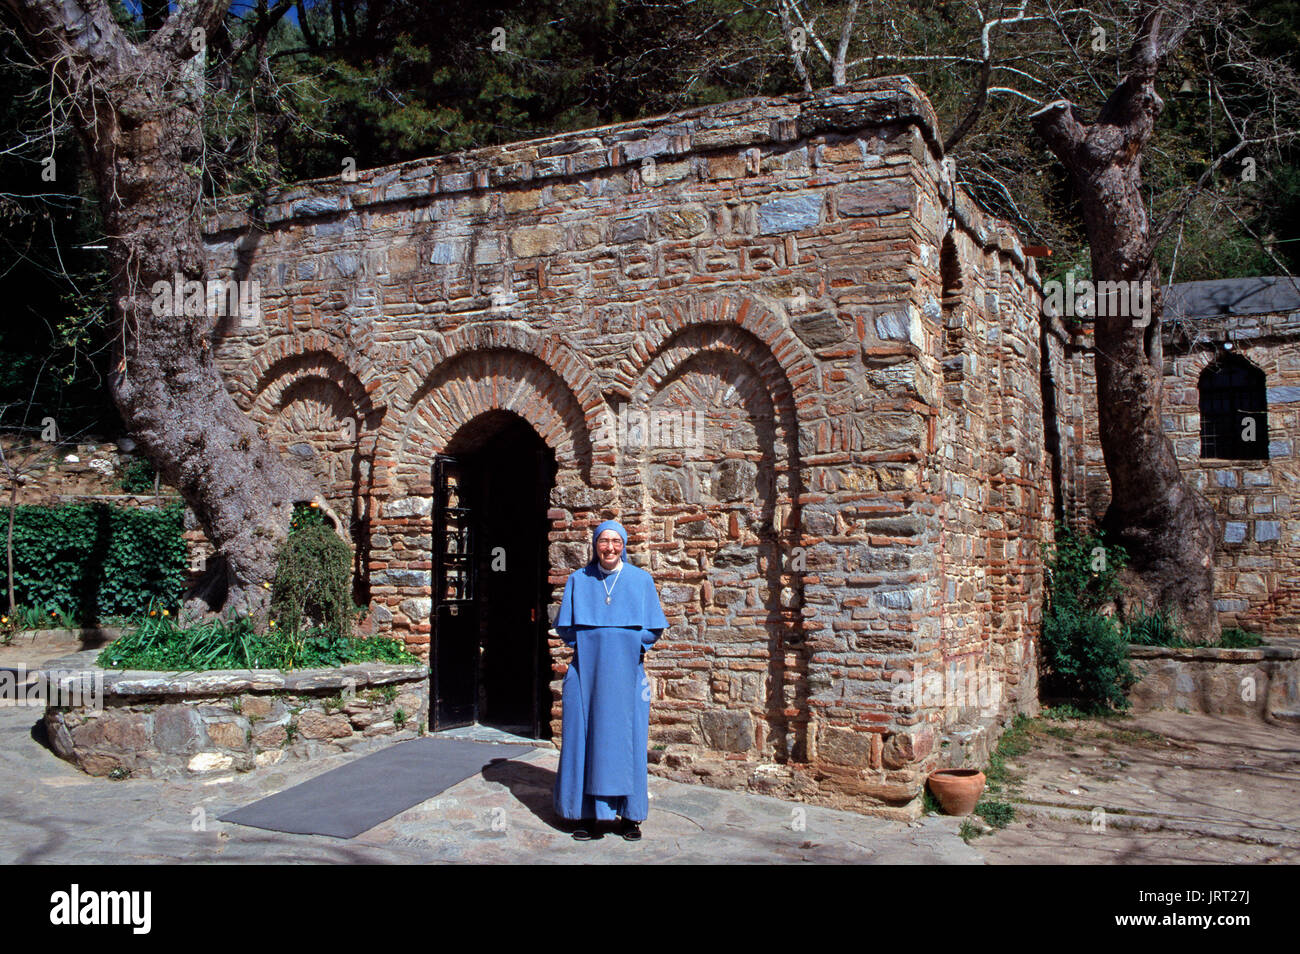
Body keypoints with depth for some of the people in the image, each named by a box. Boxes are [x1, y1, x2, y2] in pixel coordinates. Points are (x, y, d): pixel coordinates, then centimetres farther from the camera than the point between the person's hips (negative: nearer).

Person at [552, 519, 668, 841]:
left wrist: (628, 641, -9)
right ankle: (587, 814, 7)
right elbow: (566, 629, 5)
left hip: (627, 672, 0)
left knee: (626, 738, 1)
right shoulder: (578, 580, 7)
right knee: (585, 738, -1)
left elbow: (653, 631, 4)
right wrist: (592, 641, -7)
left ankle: (629, 815, 10)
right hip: (587, 670, 0)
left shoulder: (641, 580, 6)